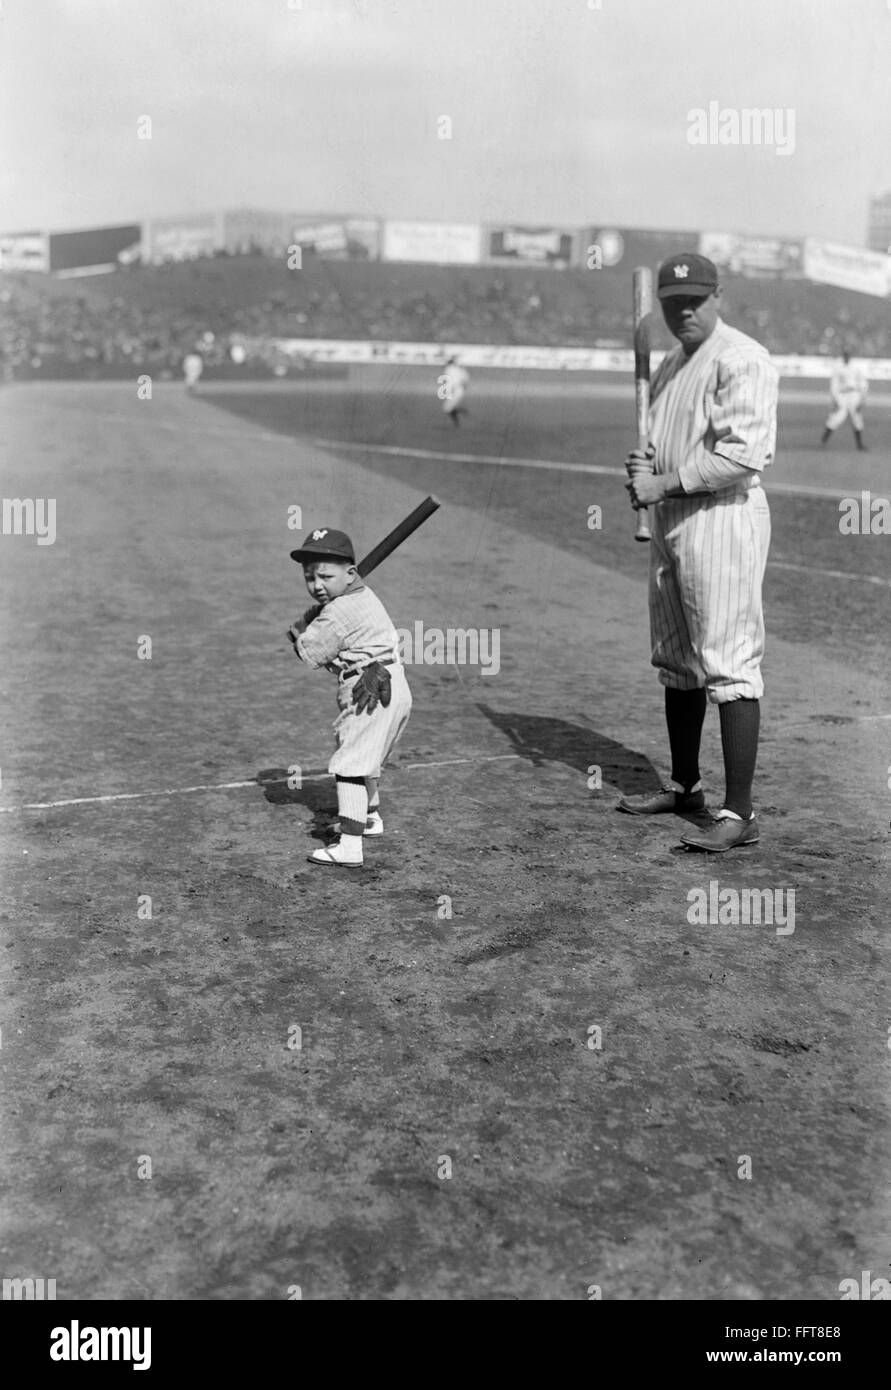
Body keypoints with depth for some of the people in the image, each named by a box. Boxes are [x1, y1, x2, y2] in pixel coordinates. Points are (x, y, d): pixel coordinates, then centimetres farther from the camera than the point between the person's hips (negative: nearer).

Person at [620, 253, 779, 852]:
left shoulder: (741, 359, -11)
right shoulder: (670, 365, 18)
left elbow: (743, 454, -21)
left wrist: (664, 483, -17)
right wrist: (643, 462, 5)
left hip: (723, 518, -10)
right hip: (670, 520, 10)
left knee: (730, 666, -10)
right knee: (675, 662, 15)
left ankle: (739, 813, -7)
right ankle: (685, 786, 29)